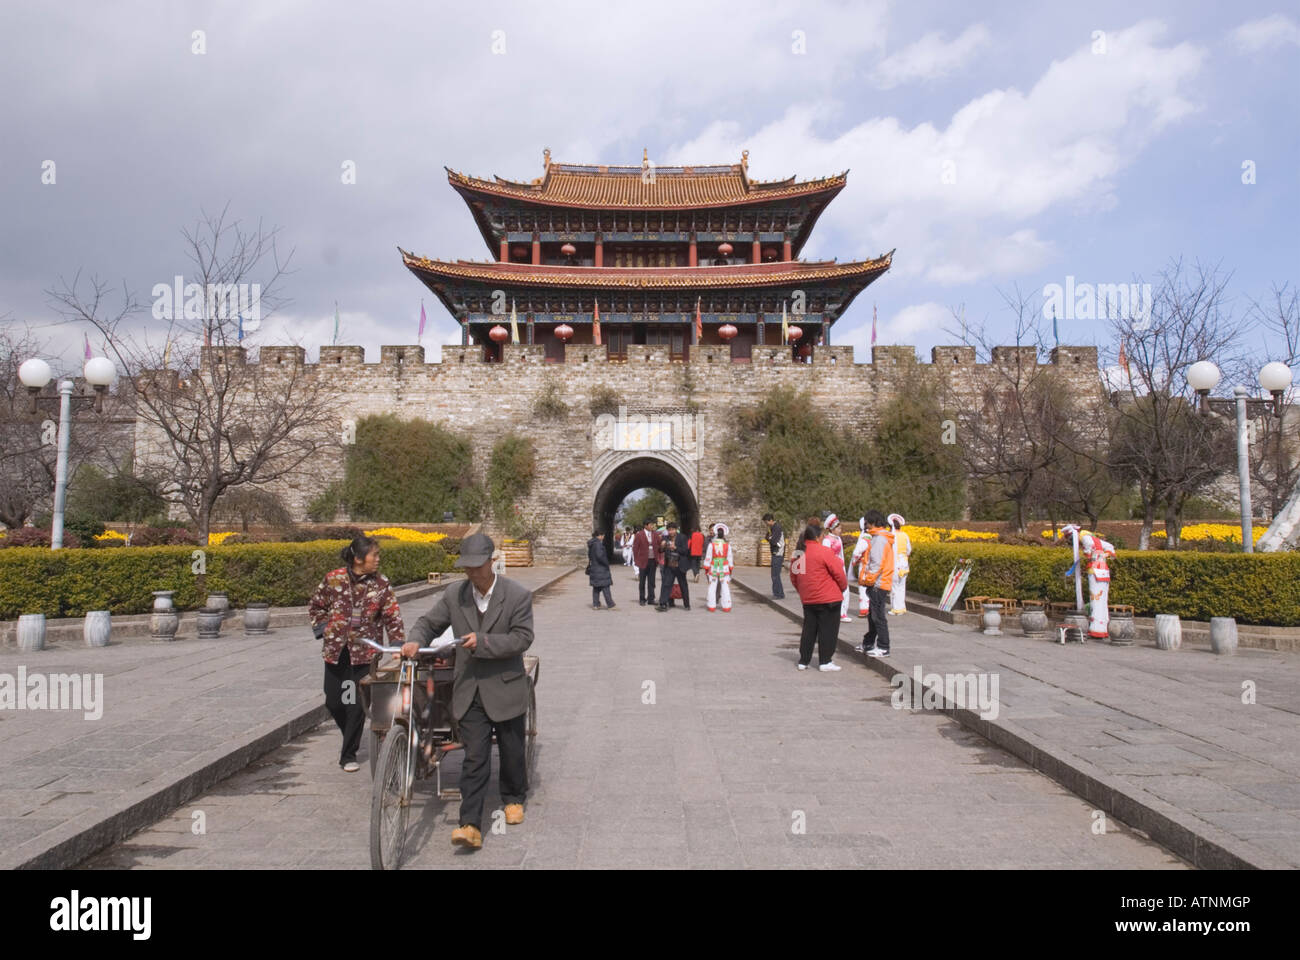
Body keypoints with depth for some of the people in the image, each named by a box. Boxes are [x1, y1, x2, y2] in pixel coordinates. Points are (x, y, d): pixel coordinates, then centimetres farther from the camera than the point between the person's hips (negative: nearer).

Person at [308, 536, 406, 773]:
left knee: (357, 704, 0)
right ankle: (351, 738, 36)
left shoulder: (381, 584, -4)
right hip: (336, 650, 1)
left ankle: (349, 755, 15)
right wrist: (323, 629, 1)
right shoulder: (334, 579, -5)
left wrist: (399, 645, -12)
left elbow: (392, 617, -3)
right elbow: (315, 606, 11)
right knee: (333, 701, 7)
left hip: (364, 652, -1)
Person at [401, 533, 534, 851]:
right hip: (470, 691, 2)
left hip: (505, 689, -2)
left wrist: (483, 642, -24)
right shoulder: (454, 595, -1)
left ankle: (514, 798, 40)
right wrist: (415, 640, -15)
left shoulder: (518, 595, -12)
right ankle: (471, 825, -2)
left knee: (511, 751, 15)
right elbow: (429, 622, 7)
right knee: (474, 758, -2)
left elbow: (522, 638, -15)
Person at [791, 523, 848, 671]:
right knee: (828, 630, 3)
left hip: (807, 599, 6)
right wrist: (844, 587, 7)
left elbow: (793, 577, 14)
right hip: (828, 598, -6)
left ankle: (803, 661, 16)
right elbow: (838, 573, -11)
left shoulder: (798, 554, 6)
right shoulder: (825, 551, -14)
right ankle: (825, 662, 5)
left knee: (809, 629, 14)